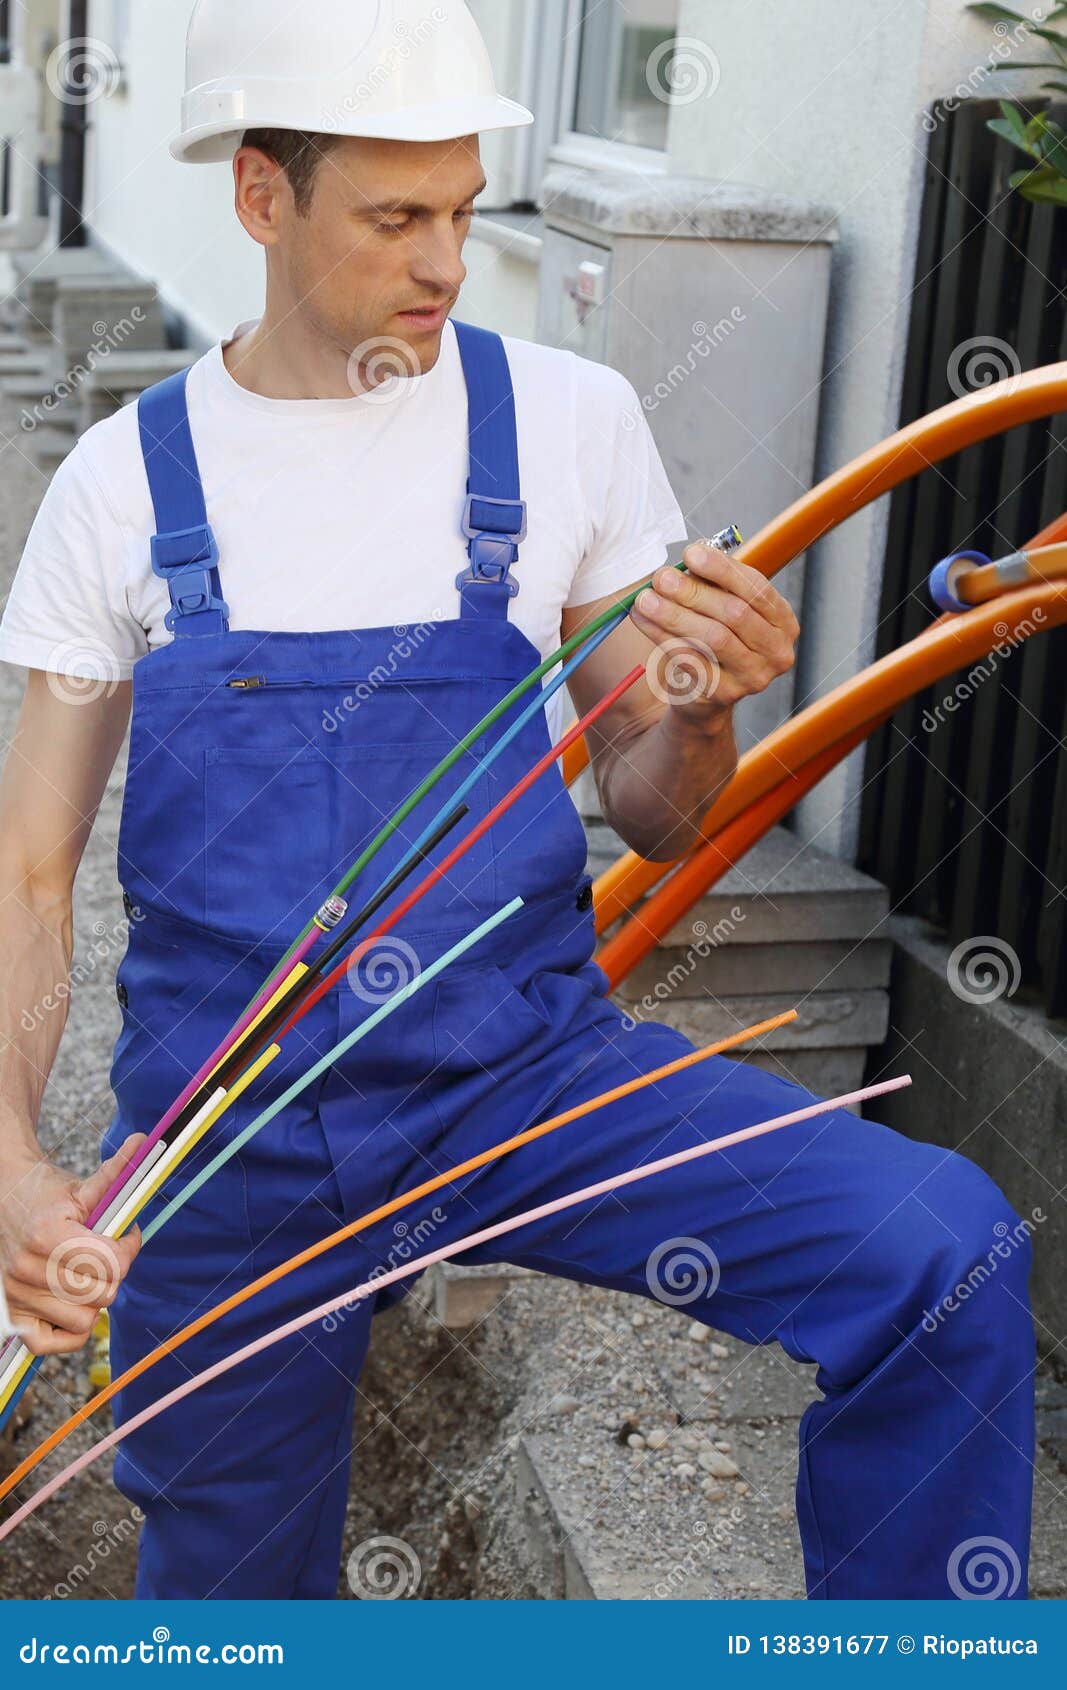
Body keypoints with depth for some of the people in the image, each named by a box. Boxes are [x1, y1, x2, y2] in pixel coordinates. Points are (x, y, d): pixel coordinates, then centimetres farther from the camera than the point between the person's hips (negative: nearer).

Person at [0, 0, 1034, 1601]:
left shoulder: (570, 420, -2)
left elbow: (656, 827, 4)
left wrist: (697, 717, -20)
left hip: (526, 1073, 0)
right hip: (231, 1142, 1)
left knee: (941, 1248, -23)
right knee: (230, 1587, 15)